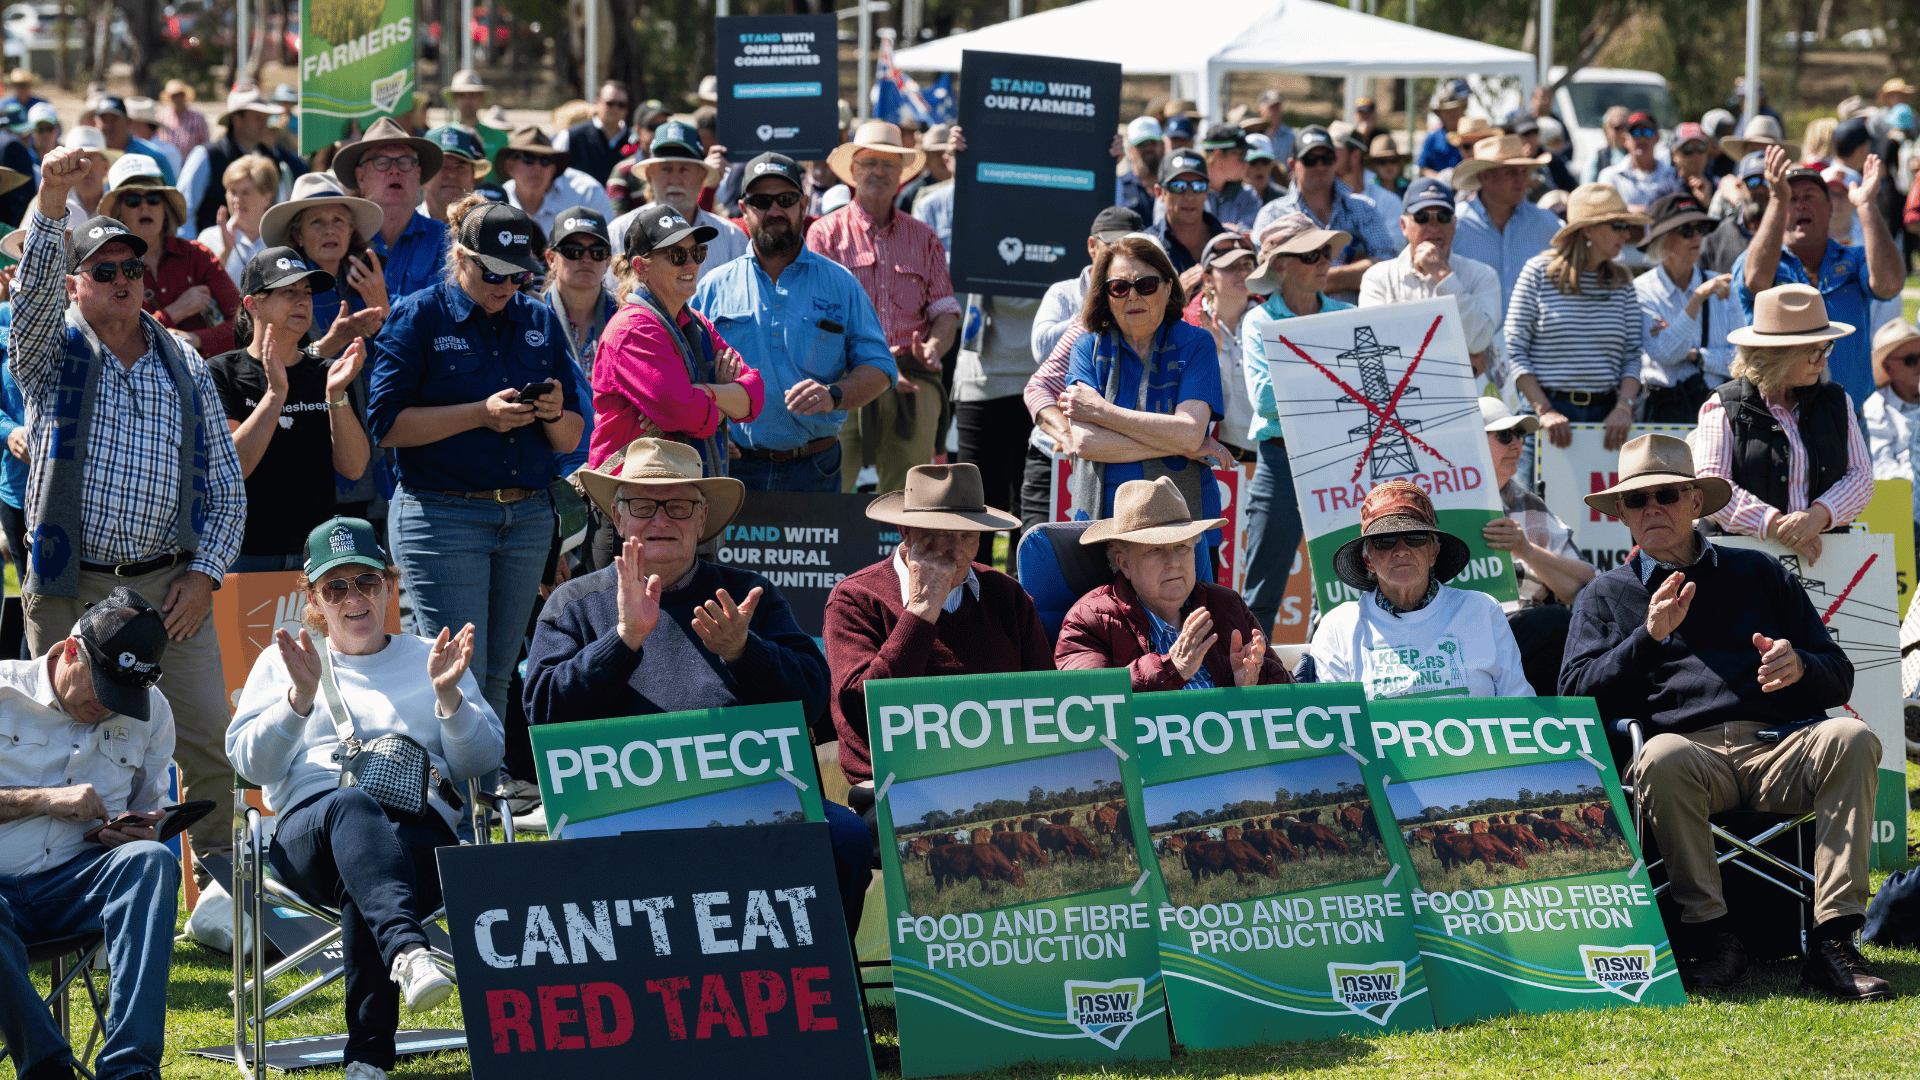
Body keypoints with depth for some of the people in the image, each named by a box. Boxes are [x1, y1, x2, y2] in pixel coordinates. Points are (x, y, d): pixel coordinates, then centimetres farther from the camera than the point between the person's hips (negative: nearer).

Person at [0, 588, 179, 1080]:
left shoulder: (151, 713, 13)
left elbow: (149, 809, 25)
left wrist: (135, 833, 0)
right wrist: (46, 800, -12)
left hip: (78, 882, 3)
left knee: (152, 860, -30)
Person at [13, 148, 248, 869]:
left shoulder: (186, 368, 11)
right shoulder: (52, 355, 5)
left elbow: (227, 489, 12)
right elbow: (34, 289, -18)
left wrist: (205, 574, -2)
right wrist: (52, 201, -33)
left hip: (170, 587, 2)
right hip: (69, 592, -1)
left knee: (208, 744, -3)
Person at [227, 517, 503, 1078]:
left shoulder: (428, 658, 25)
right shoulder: (282, 663, 25)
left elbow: (480, 762, 14)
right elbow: (249, 762, 9)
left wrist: (449, 698, -4)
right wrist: (301, 697, -6)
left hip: (418, 827, 0)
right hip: (310, 825, 0)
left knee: (360, 887, -38)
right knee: (353, 805, -40)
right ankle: (409, 952, -66)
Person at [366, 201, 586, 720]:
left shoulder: (540, 321, 14)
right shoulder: (418, 317, 0)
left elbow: (570, 440, 17)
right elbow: (386, 424, -9)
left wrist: (555, 414, -7)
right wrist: (481, 414, -16)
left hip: (528, 517, 5)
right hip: (443, 516, -5)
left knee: (498, 679, 4)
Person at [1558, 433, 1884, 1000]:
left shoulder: (1758, 573, 24)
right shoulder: (1605, 596, 22)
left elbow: (1838, 678, 20)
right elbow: (1576, 698, 7)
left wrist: (1800, 667, -4)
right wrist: (1649, 636, -6)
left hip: (1778, 746, 2)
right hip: (1691, 746, -2)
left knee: (1851, 739, -31)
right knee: (1664, 759, -38)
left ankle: (1832, 941, -35)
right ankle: (1710, 934, -28)